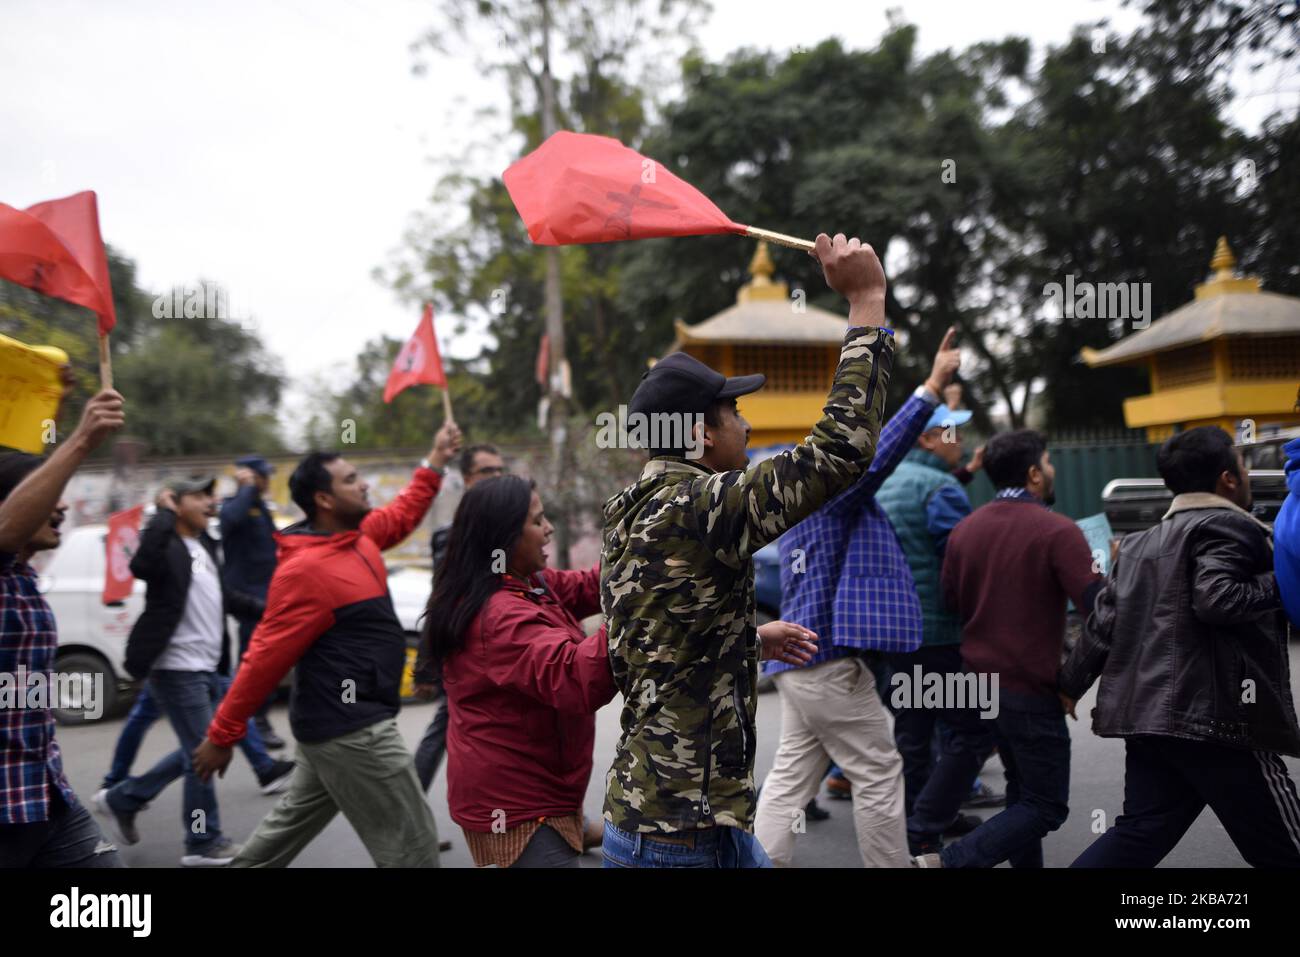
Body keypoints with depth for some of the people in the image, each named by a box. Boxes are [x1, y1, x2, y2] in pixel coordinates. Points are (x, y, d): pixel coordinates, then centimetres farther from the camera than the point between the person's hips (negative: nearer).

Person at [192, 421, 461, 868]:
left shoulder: (357, 535, 7)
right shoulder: (307, 568, -21)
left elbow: (402, 515, 28)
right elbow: (266, 656, -19)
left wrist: (436, 461, 22)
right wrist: (222, 734, -14)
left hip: (341, 721, 10)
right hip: (350, 727, -10)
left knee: (291, 826, 23)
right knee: (413, 844, -4)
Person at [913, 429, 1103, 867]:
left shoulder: (965, 528, 2)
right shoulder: (1058, 531, -16)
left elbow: (949, 598, 12)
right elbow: (1097, 604, -21)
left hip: (975, 679, 7)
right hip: (1030, 690, -7)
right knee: (1045, 807, 5)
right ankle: (952, 860, -9)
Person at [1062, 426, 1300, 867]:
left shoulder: (1139, 544, 19)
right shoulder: (1227, 527, -6)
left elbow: (1104, 624, 16)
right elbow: (1217, 599, -22)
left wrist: (1070, 685, 24)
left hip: (1149, 715, 8)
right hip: (1218, 717, -8)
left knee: (1139, 834, 7)